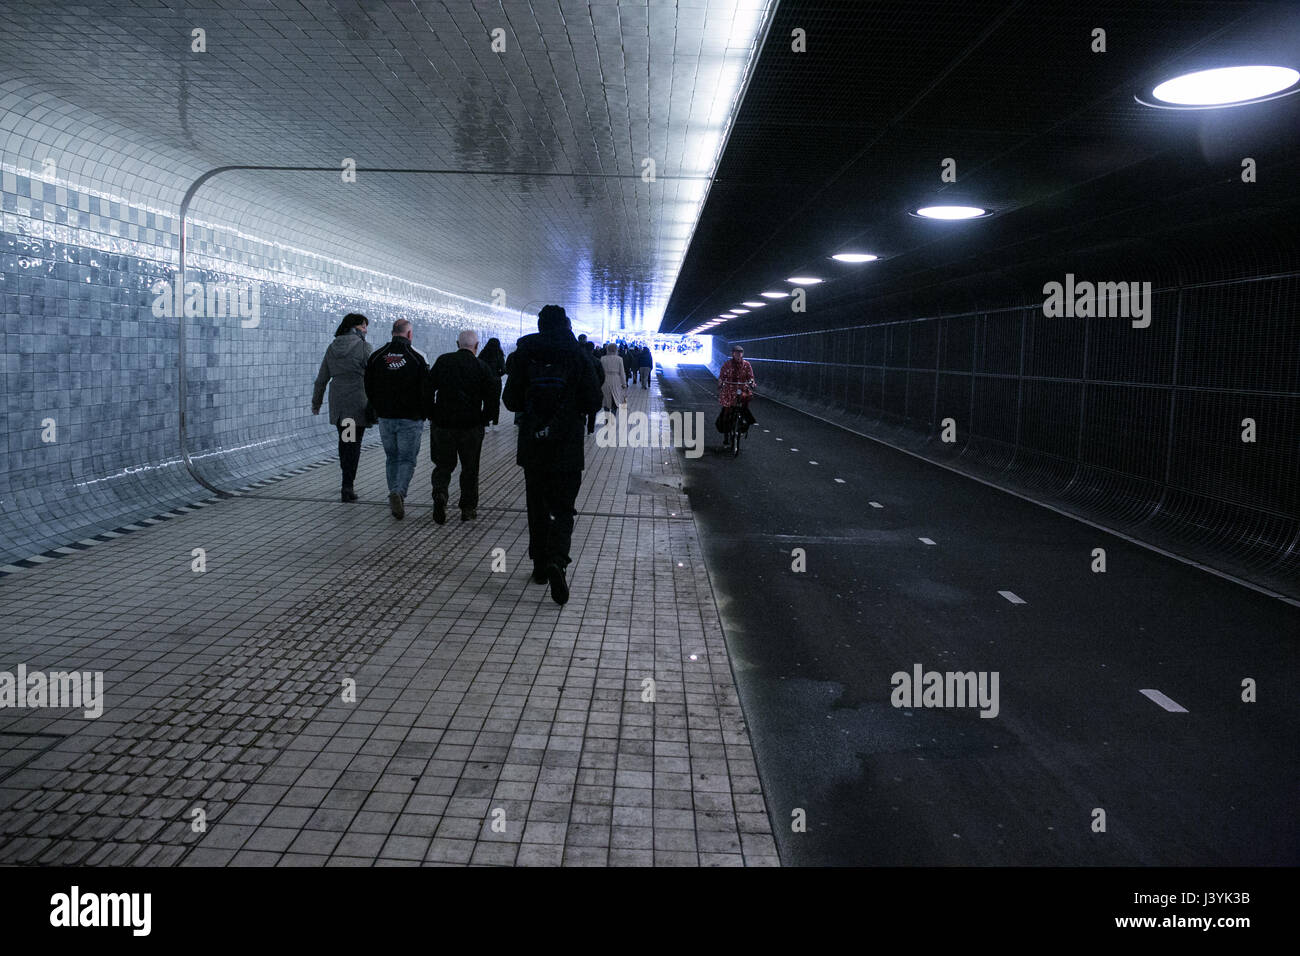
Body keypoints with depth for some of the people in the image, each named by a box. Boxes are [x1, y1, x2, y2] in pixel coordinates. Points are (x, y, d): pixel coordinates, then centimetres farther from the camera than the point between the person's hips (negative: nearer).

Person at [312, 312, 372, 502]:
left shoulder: (332, 347, 8)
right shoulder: (363, 347, -8)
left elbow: (321, 378, 12)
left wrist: (316, 403, 21)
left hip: (337, 402, 5)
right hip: (357, 403, -5)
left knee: (343, 441, 17)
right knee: (353, 443, 0)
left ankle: (348, 482, 27)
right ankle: (347, 487, -1)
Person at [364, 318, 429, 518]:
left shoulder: (376, 356, 4)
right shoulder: (418, 357, -8)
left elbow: (368, 388, 7)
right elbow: (426, 390, -8)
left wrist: (379, 409, 17)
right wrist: (423, 414, 5)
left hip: (385, 418, 3)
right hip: (411, 419, -3)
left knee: (392, 458, 17)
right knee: (407, 459, 3)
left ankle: (395, 496, 16)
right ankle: (398, 492, -18)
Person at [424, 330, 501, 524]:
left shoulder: (443, 361, 2)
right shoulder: (481, 366, -2)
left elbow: (427, 389, -1)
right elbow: (493, 397, -5)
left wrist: (432, 415, 7)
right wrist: (483, 419, 7)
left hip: (442, 425, 1)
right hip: (471, 427, -1)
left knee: (443, 464, 14)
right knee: (470, 468, 13)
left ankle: (440, 493, -11)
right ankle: (468, 508, 16)